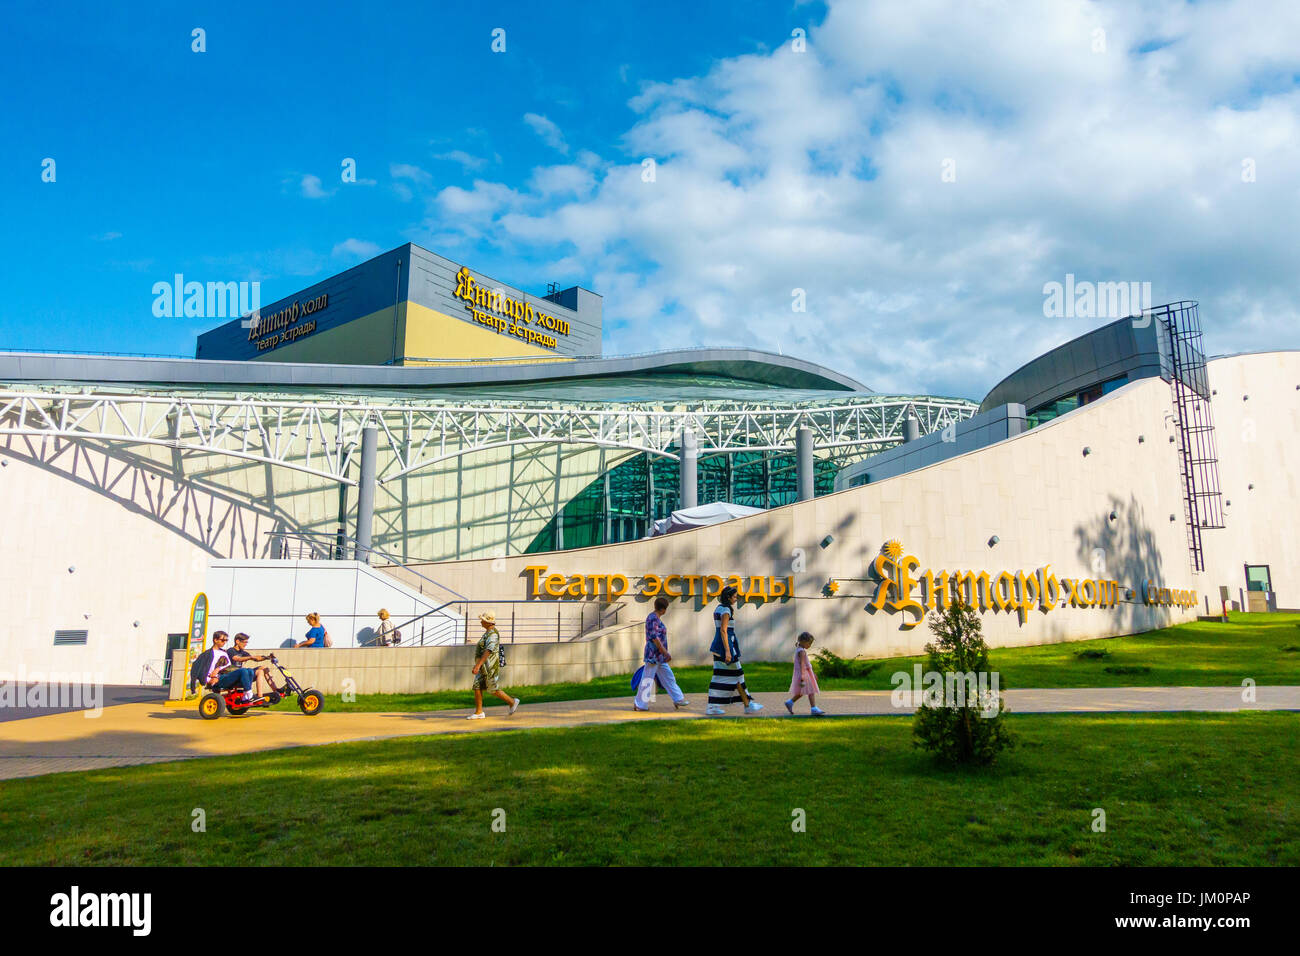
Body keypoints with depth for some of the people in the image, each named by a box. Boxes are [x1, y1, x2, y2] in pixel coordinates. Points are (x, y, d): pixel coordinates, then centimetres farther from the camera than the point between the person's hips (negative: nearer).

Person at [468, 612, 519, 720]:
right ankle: (479, 712, 6)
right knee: (477, 687, 3)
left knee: (493, 690, 0)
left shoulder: (493, 634, -20)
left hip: (489, 667, -10)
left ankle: (512, 702, 15)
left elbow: (488, 651, -29)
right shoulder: (489, 632, 13)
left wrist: (478, 665, -34)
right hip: (483, 667, 10)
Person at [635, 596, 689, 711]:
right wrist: (666, 653, -20)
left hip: (659, 656, 10)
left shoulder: (656, 618, 14)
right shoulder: (653, 618, -17)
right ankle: (639, 705, 4)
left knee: (668, 678, 14)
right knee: (647, 679, -3)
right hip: (654, 654, -10)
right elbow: (654, 638, -23)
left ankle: (678, 699, 21)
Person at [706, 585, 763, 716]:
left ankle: (712, 707, 3)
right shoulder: (726, 610, -14)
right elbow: (723, 631, -20)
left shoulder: (718, 608, 14)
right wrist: (727, 651, -23)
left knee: (720, 675, 7)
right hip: (726, 644, -9)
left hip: (718, 646, 9)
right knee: (736, 674, 0)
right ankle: (748, 705, 10)